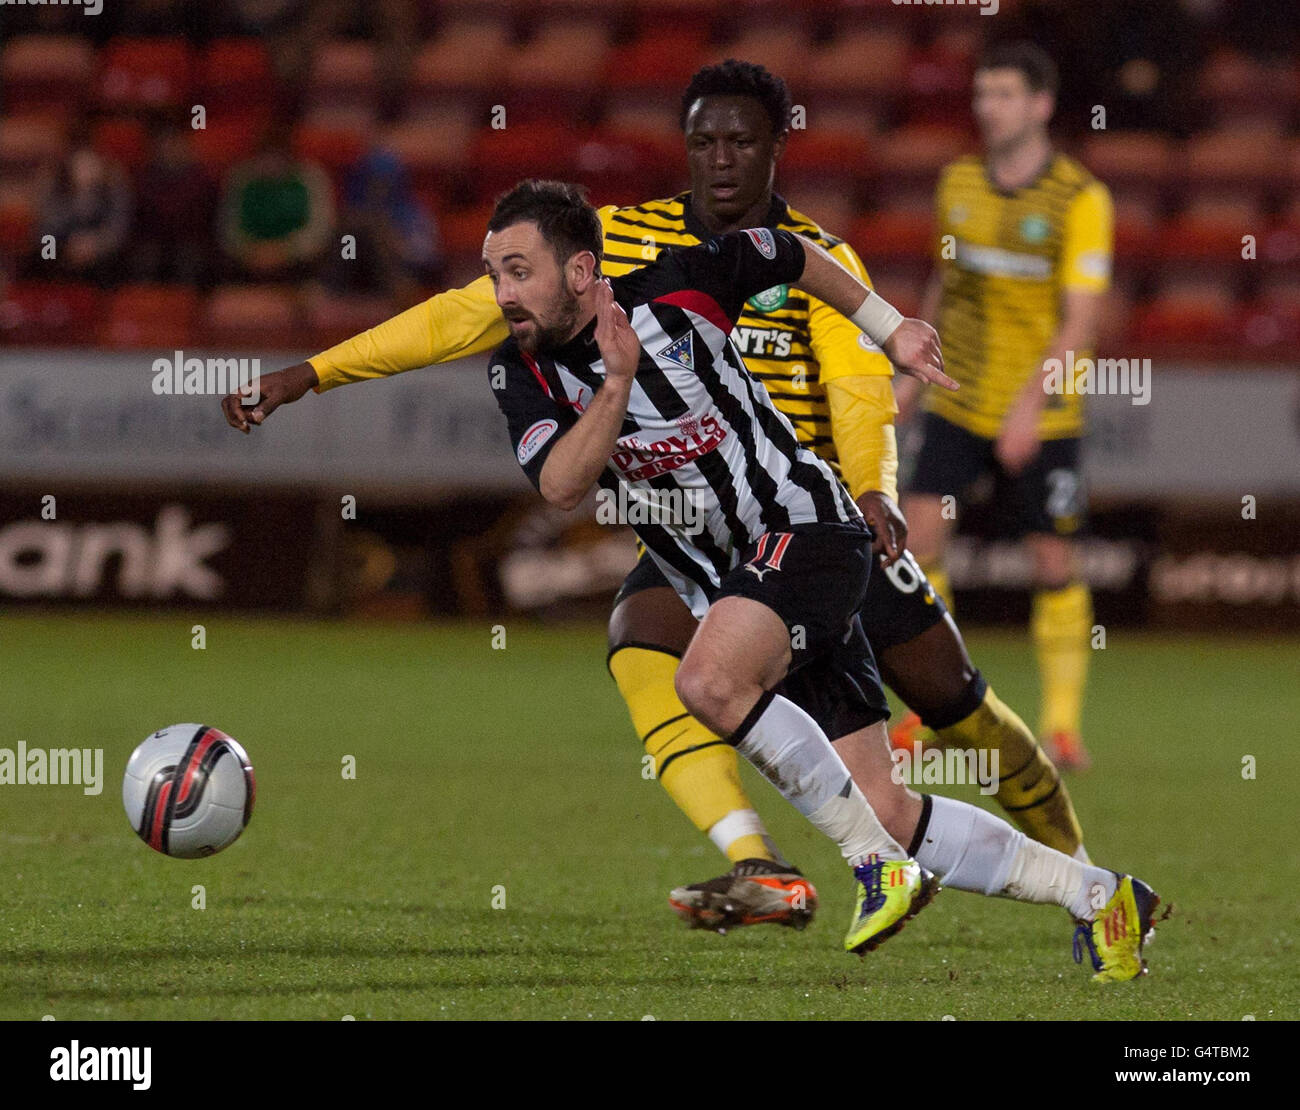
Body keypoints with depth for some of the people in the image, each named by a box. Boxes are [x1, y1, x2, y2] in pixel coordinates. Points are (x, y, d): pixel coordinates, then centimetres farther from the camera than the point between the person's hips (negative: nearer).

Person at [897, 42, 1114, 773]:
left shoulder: (1081, 199, -12)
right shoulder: (960, 183, 4)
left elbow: (1082, 318, -16)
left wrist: (1032, 402, -26)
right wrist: (915, 374, 19)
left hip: (1043, 416, -4)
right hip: (960, 405, 4)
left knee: (1055, 566, 2)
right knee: (919, 540, -9)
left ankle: (1063, 724, 14)